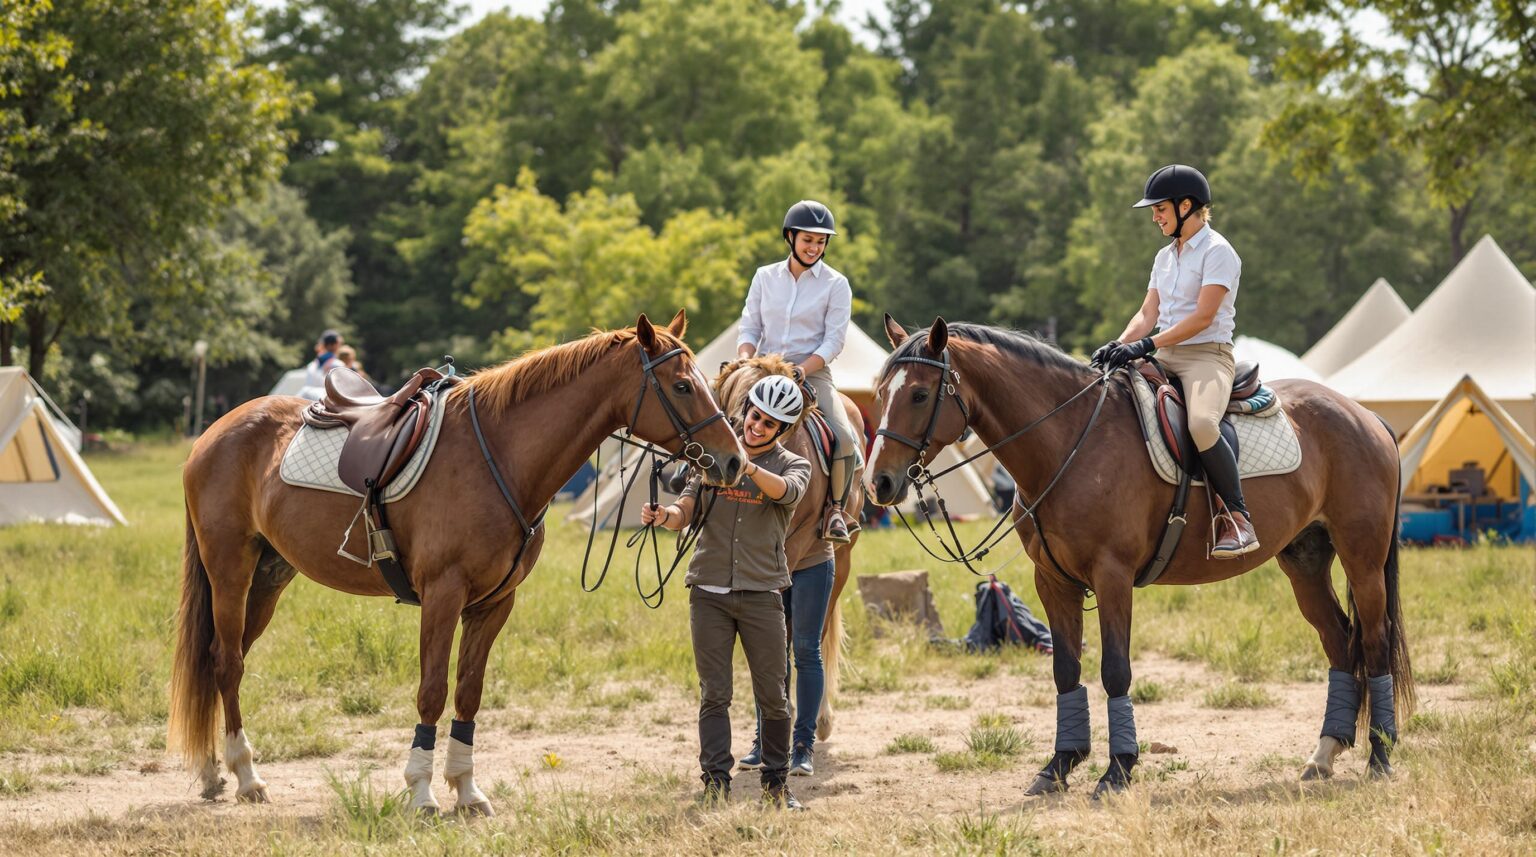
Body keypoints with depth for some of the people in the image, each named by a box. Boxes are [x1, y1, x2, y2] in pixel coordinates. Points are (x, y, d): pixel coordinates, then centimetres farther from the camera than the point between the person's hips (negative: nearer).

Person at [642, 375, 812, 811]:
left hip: (761, 594, -1)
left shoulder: (794, 465, 6)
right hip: (709, 591, 1)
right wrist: (663, 515, -20)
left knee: (773, 697, 2)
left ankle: (777, 783, 14)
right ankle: (716, 783, -2)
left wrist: (746, 466, -36)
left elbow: (786, 491, -18)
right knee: (714, 695, -2)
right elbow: (687, 512, 4)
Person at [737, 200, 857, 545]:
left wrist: (798, 372, -17)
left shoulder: (835, 284, 2)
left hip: (812, 372, -2)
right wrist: (746, 361, -12)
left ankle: (835, 510, -6)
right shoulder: (765, 277, 11)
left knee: (844, 440, -24)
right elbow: (749, 327, 10)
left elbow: (834, 340, -4)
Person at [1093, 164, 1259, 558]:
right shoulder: (1165, 257, 18)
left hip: (1207, 356, -9)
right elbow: (1147, 314, 13)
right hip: (1166, 359, 9)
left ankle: (1238, 518, -27)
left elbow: (1202, 317, -16)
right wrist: (1118, 346, -8)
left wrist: (1146, 345, -23)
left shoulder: (1218, 252, -7)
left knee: (1202, 423, -37)